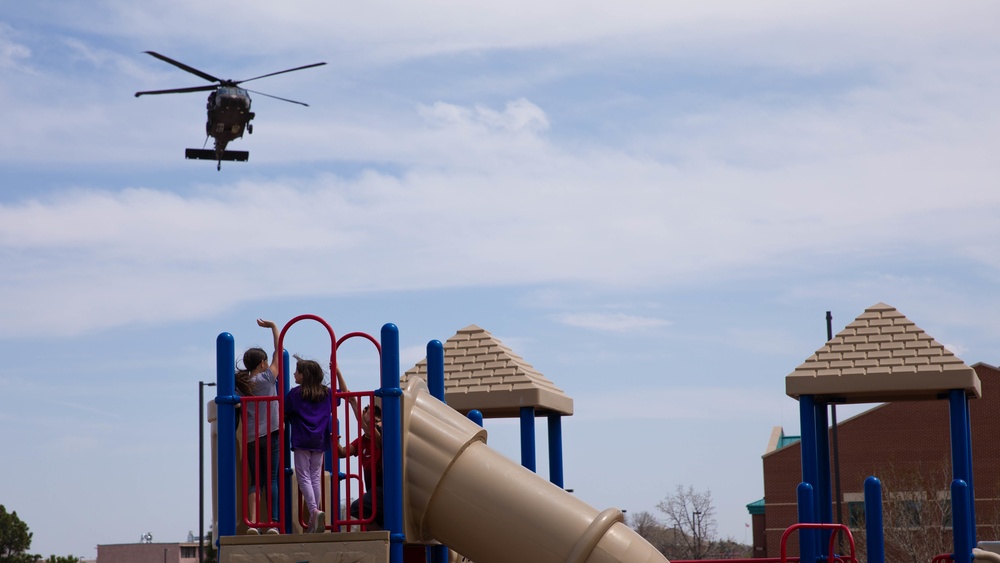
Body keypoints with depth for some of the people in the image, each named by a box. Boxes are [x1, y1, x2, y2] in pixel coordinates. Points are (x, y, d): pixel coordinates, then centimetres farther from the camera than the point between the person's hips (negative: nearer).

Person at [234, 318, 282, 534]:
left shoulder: (241, 385, 7)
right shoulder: (267, 378, -2)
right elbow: (278, 351, 3)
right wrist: (273, 326, 11)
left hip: (251, 437, 3)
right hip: (270, 434, -3)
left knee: (255, 480, 5)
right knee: (271, 478, -1)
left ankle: (253, 522, -10)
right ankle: (273, 523, -7)